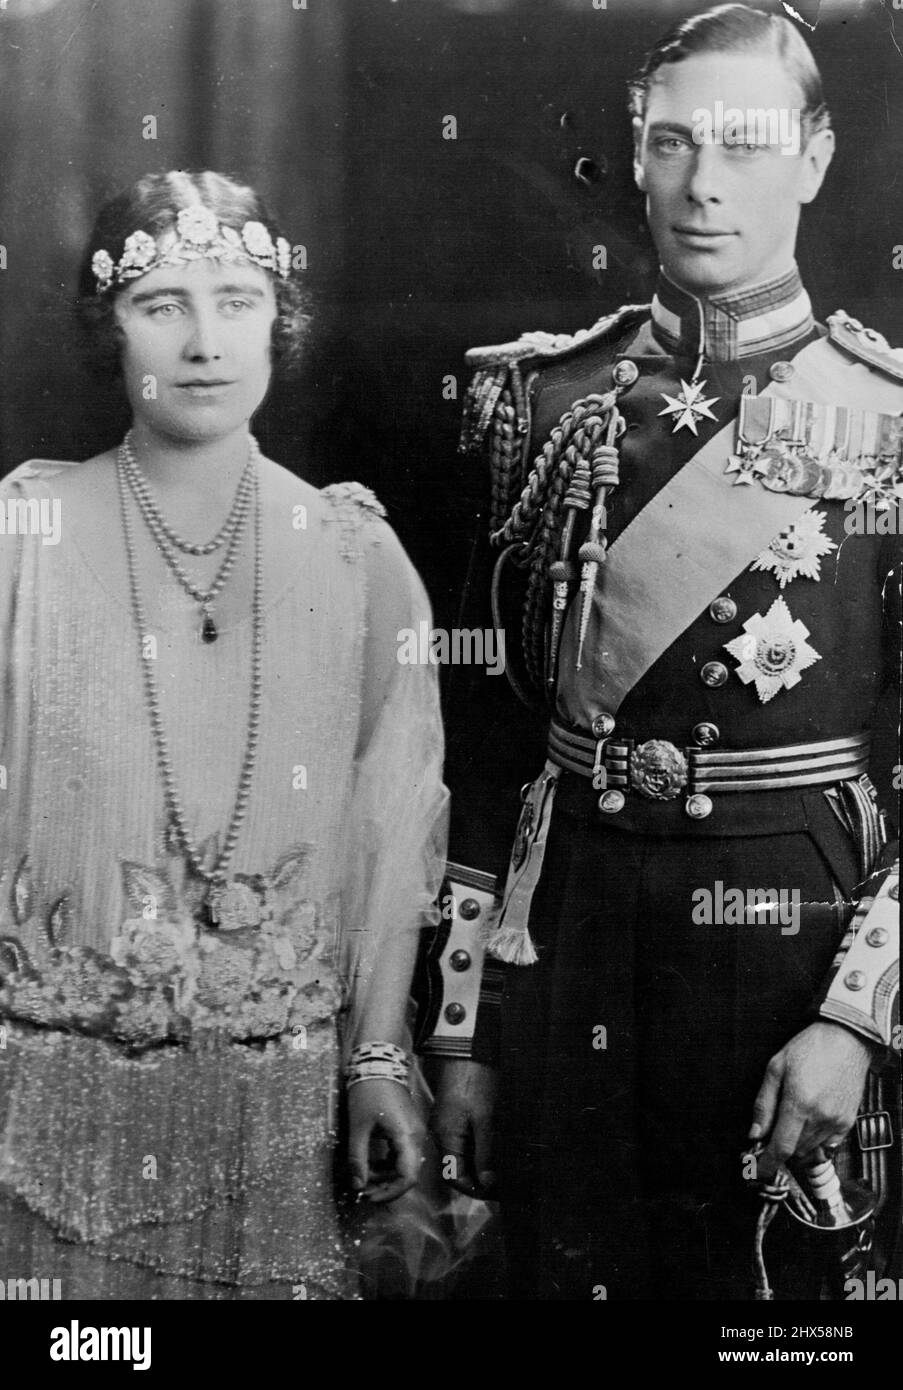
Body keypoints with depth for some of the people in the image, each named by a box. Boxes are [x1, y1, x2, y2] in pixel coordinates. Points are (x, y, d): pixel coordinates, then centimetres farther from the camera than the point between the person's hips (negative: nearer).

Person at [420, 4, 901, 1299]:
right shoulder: (545, 395, 4)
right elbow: (488, 729, 5)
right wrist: (463, 1028, 4)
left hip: (790, 931, -2)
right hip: (564, 935, 2)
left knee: (770, 1268, 13)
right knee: (562, 1265, 14)